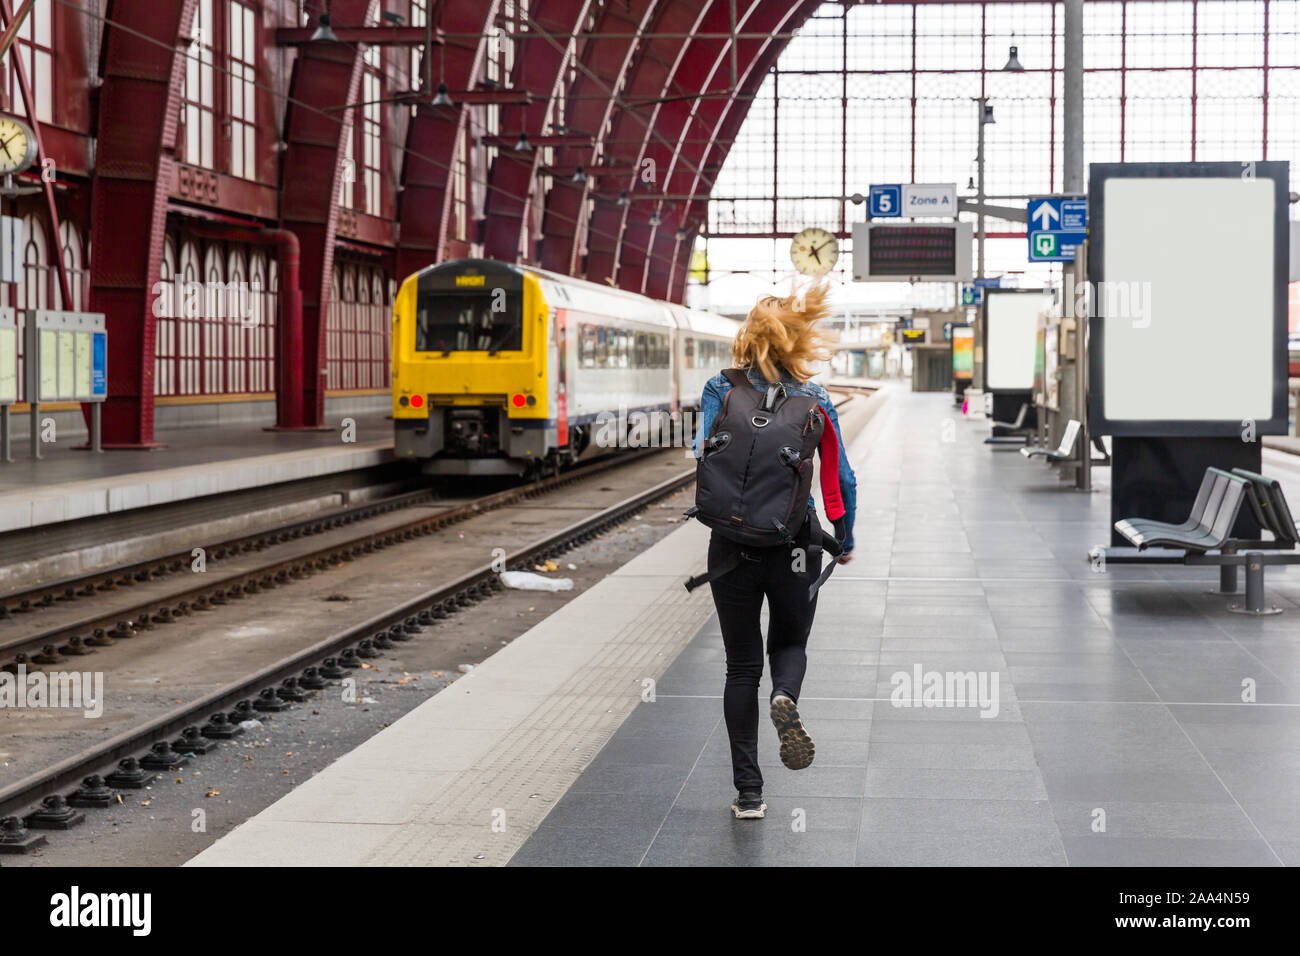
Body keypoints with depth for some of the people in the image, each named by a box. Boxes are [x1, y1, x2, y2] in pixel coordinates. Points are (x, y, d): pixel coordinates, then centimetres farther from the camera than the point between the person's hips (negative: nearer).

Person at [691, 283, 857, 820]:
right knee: (790, 643, 22)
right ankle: (785, 697, -15)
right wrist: (845, 541, 17)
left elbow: (705, 458, -13)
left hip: (733, 544, 0)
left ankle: (748, 792, 9)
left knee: (742, 665, 10)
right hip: (796, 544, 0)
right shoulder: (814, 400, 0)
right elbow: (842, 480, 2)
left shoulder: (721, 391, -2)